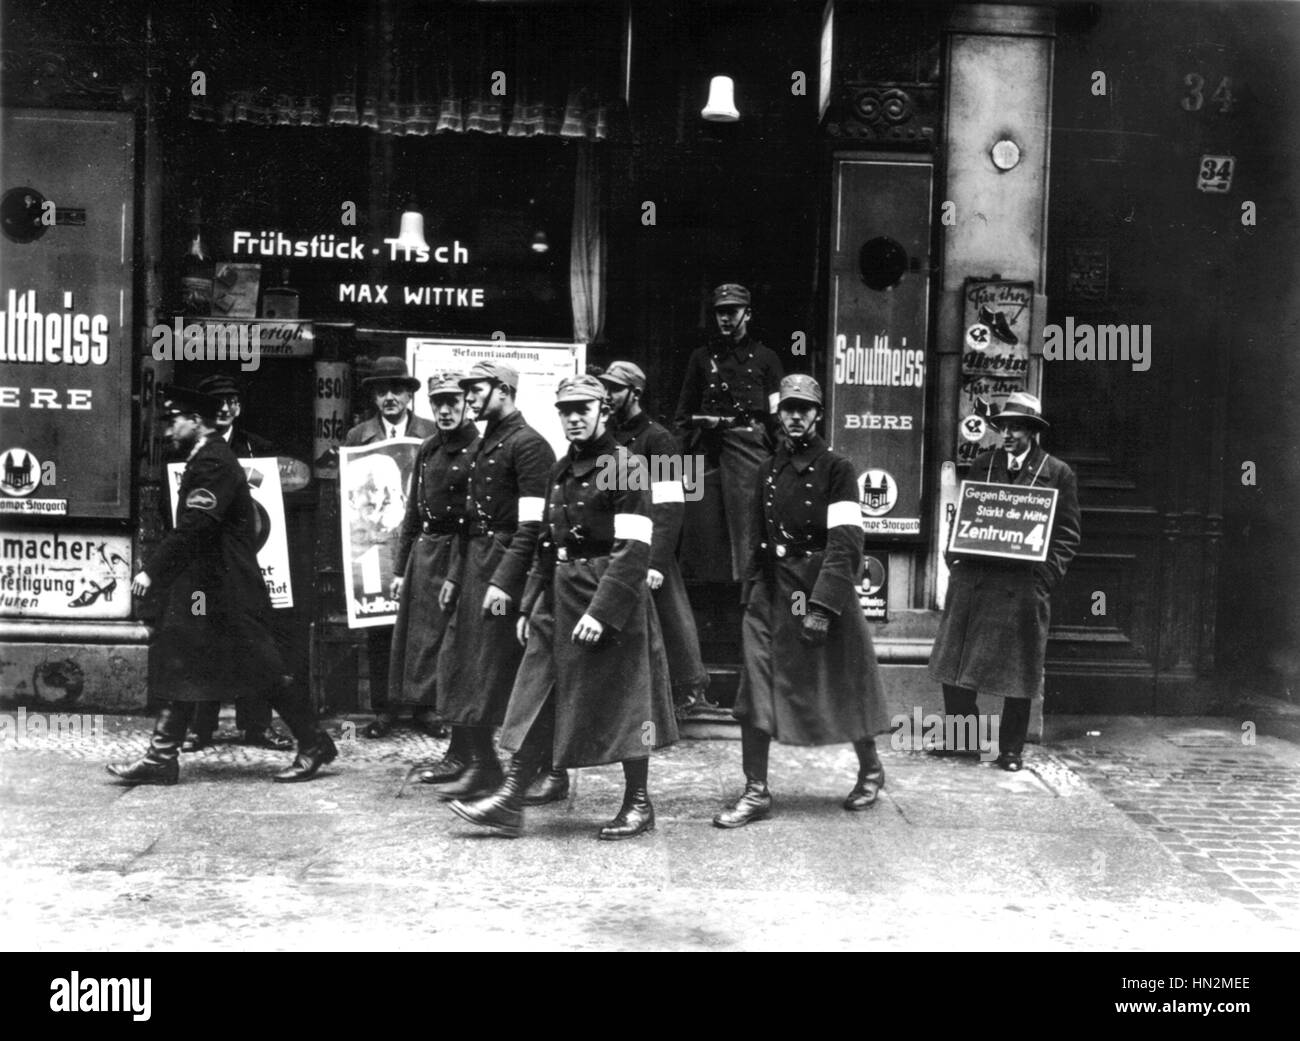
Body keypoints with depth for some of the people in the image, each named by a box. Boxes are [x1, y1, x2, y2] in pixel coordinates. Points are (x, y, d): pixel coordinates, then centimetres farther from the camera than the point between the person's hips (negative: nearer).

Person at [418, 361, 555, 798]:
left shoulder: (528, 445, -13)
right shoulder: (485, 443, 16)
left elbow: (533, 525, -19)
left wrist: (504, 582, -24)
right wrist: (455, 574, 18)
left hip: (503, 565, -9)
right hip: (474, 564, 9)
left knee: (488, 669, -5)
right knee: (456, 659, 14)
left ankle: (485, 767, 4)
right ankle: (460, 756, 25)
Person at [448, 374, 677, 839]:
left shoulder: (627, 467, -10)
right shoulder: (561, 470, 14)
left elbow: (633, 551, -17)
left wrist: (602, 610, -23)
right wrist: (530, 605, 15)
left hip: (610, 598, -7)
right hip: (559, 596, 8)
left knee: (622, 704, 2)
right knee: (539, 697, 6)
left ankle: (638, 805, 16)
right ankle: (510, 803, 9)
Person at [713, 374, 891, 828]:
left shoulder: (836, 470, -8)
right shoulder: (768, 471, 10)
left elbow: (845, 544, -15)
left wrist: (822, 607, -22)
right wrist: (753, 594, 12)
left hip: (821, 590, -5)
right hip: (772, 594, 5)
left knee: (842, 690, 9)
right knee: (755, 693, -3)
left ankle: (870, 771, 31)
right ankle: (756, 792, 4)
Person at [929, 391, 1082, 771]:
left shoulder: (1058, 474, 2)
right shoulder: (981, 465, 11)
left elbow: (1068, 533, 2)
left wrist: (1046, 575, -9)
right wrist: (955, 559, 1)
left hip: (1024, 586, -3)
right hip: (972, 579, 3)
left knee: (1018, 671, 3)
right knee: (954, 663, 5)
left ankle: (1011, 749, 15)